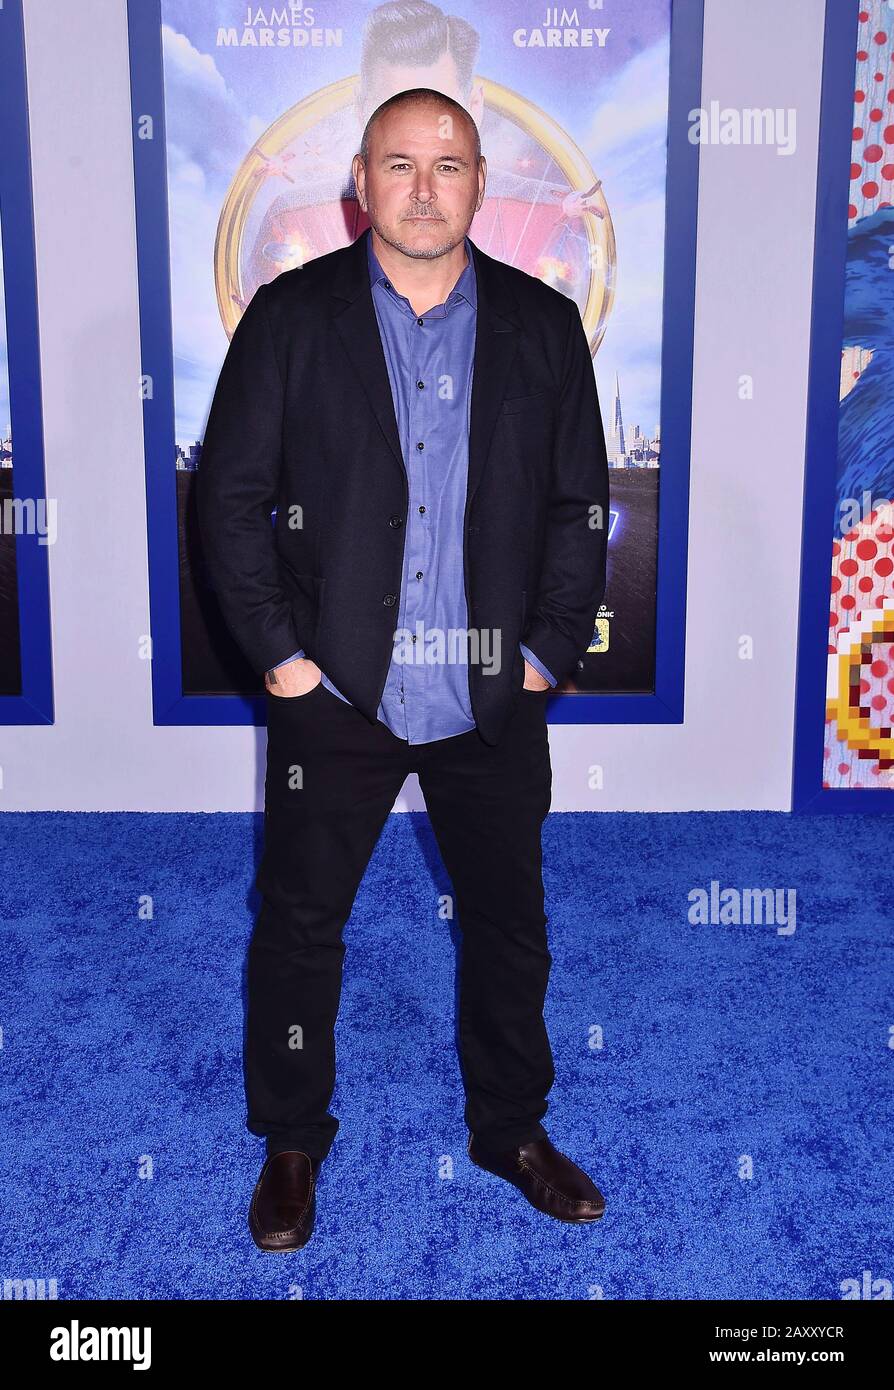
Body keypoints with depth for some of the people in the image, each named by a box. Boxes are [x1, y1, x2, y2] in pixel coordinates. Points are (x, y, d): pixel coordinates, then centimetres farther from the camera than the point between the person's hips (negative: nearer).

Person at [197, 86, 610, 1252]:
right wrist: (278, 651, -8)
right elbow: (232, 496, -2)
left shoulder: (543, 325, 4)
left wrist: (548, 650, -2)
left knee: (510, 925, 14)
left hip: (494, 701, 2)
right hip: (334, 693, -1)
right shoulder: (290, 318, -1)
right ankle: (292, 1141, 32)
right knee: (299, 925, 10)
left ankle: (512, 1128, 37)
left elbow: (581, 506, 6)